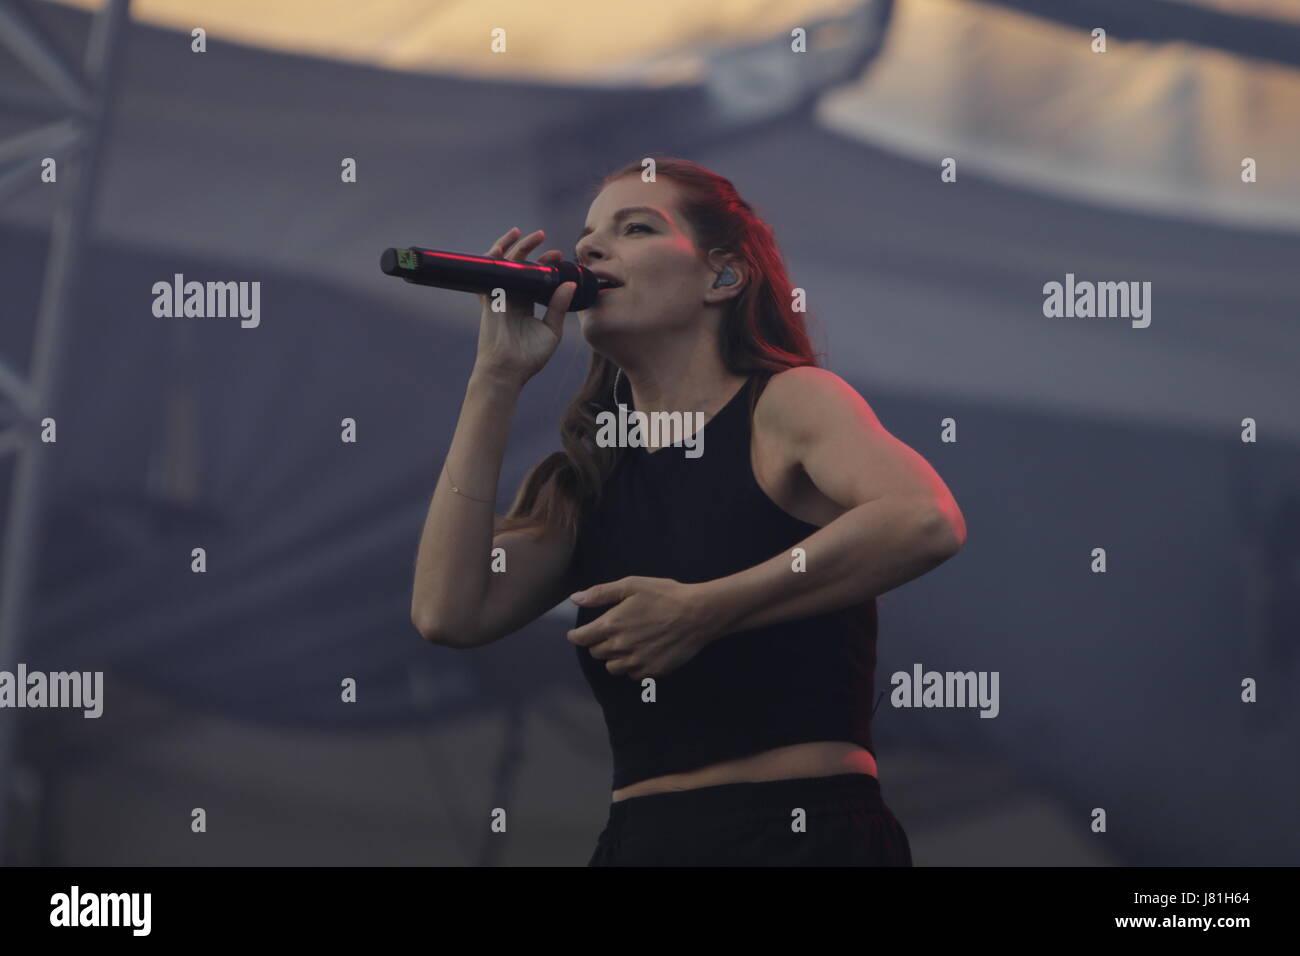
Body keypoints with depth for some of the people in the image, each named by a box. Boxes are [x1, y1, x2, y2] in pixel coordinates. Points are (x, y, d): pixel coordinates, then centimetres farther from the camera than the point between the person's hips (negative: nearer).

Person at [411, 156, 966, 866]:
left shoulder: (789, 402, 2)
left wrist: (702, 611, -18)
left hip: (804, 830, -5)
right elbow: (450, 612, 2)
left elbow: (927, 520, -18)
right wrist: (496, 378, 7)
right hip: (640, 835, 5)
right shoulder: (587, 477, 18)